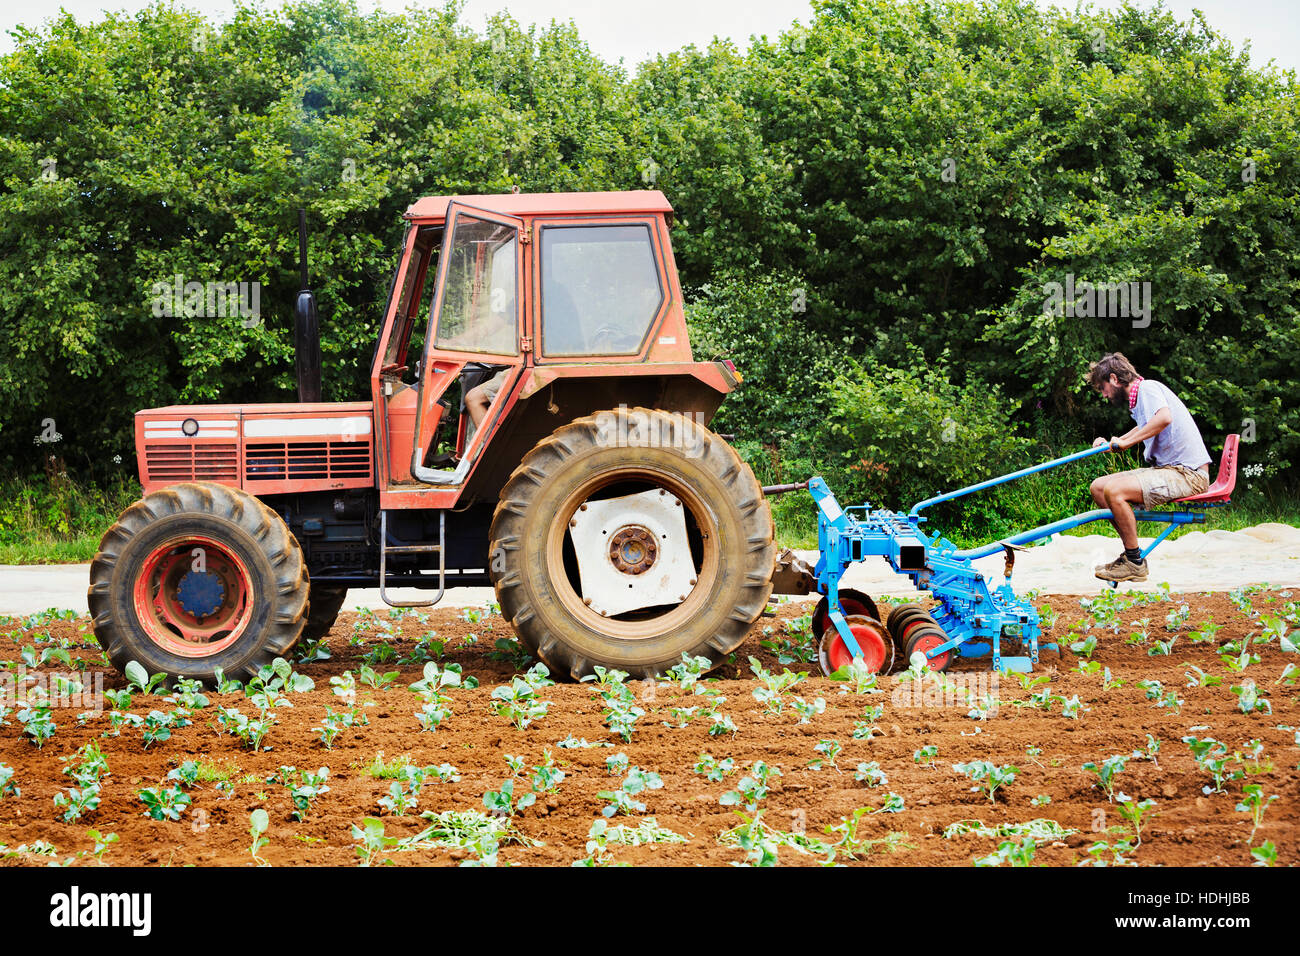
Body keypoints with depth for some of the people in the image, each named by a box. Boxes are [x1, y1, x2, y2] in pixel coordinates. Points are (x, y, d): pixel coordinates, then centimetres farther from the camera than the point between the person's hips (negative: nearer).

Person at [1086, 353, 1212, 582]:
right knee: (1098, 487, 6)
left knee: (1114, 490, -25)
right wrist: (1111, 444, 25)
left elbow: (1164, 417, -33)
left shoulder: (1148, 388, -11)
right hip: (1165, 469, 10)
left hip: (1188, 474, -10)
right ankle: (1131, 554, 9)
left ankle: (1134, 564, -13)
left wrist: (1126, 442, -25)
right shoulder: (1136, 399, 18)